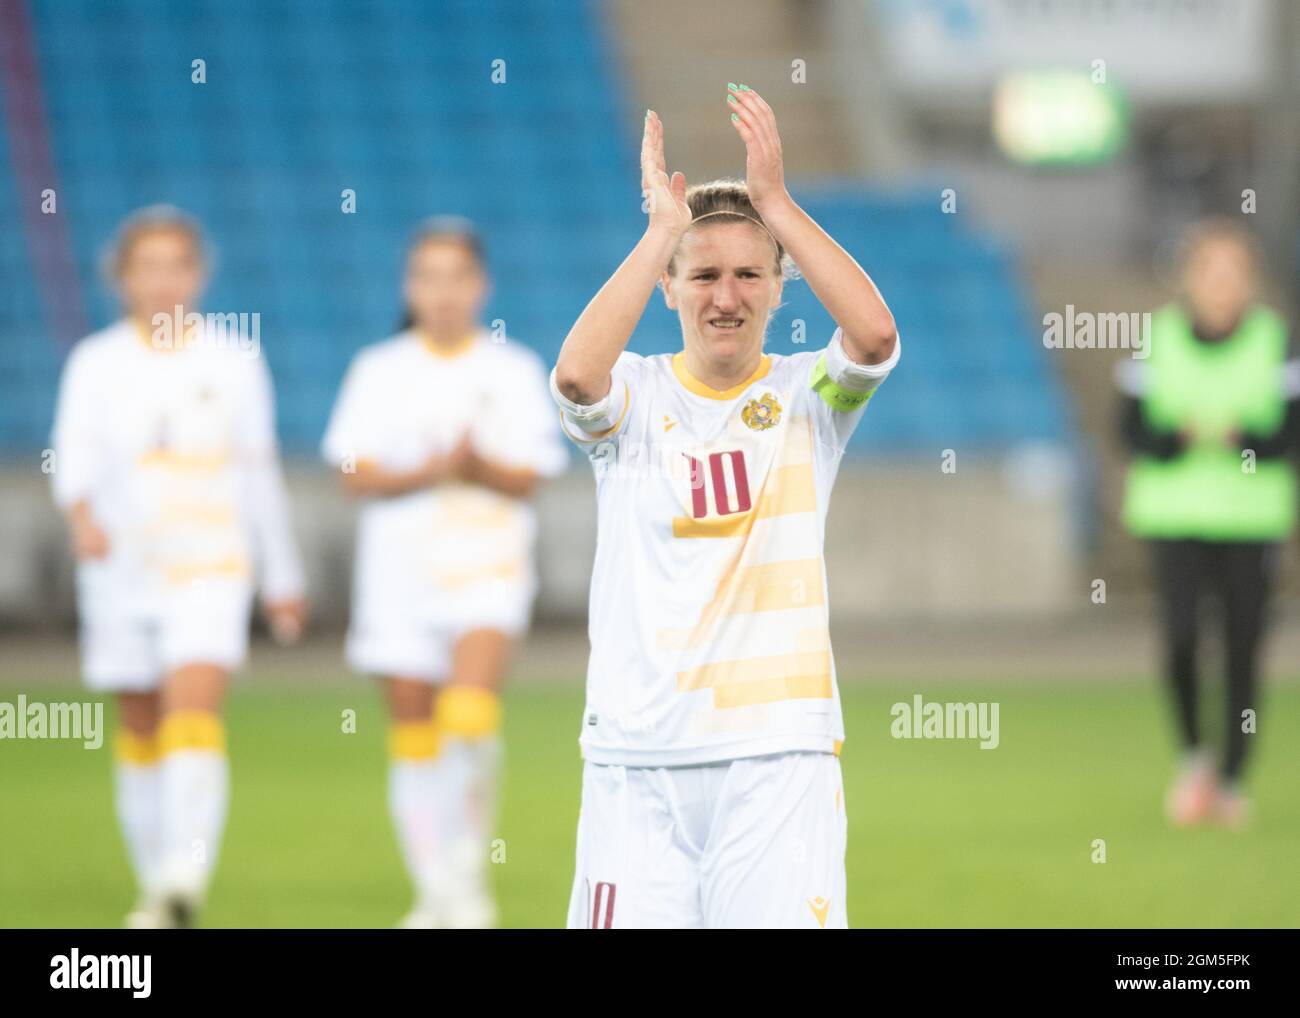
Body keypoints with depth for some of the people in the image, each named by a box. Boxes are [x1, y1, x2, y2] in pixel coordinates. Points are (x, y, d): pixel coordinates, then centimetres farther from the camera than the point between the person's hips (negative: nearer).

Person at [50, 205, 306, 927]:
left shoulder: (235, 361, 3)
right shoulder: (95, 363, 3)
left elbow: (260, 474, 11)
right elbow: (75, 453, -12)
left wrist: (282, 578, 16)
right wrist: (82, 513, -34)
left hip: (210, 569, -2)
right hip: (122, 569, 2)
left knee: (194, 711, -20)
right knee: (140, 729, 10)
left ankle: (186, 877, -32)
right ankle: (156, 887, 23)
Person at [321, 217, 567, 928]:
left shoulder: (514, 372, 5)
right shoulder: (380, 371, 7)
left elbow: (530, 479, 1)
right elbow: (356, 474, -1)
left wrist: (482, 467, -20)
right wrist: (427, 473, -18)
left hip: (489, 566, -2)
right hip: (401, 568, 2)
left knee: (471, 711, -23)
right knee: (413, 732, 3)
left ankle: (469, 864, -4)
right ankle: (436, 895, 16)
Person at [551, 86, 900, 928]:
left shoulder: (806, 398, 6)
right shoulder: (636, 398, 4)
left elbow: (874, 335, -16)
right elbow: (577, 374, -19)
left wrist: (775, 202, -16)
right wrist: (664, 227, -17)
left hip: (778, 752, 0)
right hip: (638, 754, 0)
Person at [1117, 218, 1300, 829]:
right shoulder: (1156, 343, -2)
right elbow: (1132, 433, -3)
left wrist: (1240, 437, -23)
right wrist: (1181, 435, -22)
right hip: (1174, 514, 0)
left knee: (1243, 651, 0)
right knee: (1181, 635, -16)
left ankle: (1231, 778, 16)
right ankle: (1193, 753, 8)